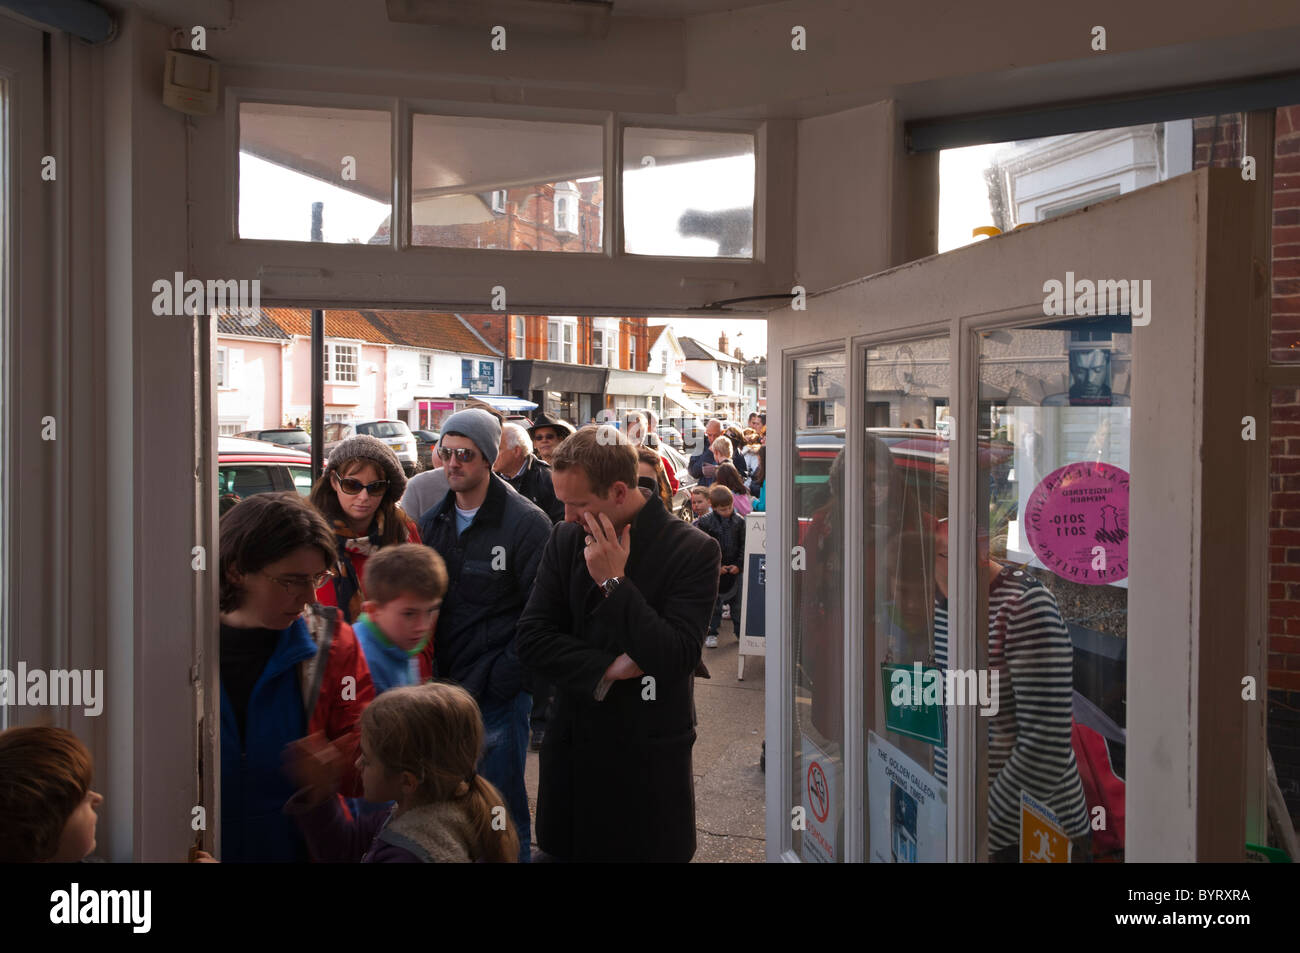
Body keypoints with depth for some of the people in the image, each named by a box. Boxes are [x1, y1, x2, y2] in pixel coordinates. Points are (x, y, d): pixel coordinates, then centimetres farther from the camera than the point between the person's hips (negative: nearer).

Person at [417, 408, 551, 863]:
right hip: (443, 682, 6)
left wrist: (502, 677, -16)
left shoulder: (527, 523, -10)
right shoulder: (432, 523, 10)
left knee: (501, 800, 3)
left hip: (498, 690, -5)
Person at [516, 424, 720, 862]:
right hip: (572, 748, 4)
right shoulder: (565, 540, 1)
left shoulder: (693, 550, -12)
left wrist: (613, 581, -20)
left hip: (651, 759, -3)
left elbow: (677, 657, -19)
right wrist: (608, 669, -15)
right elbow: (531, 638, -2)